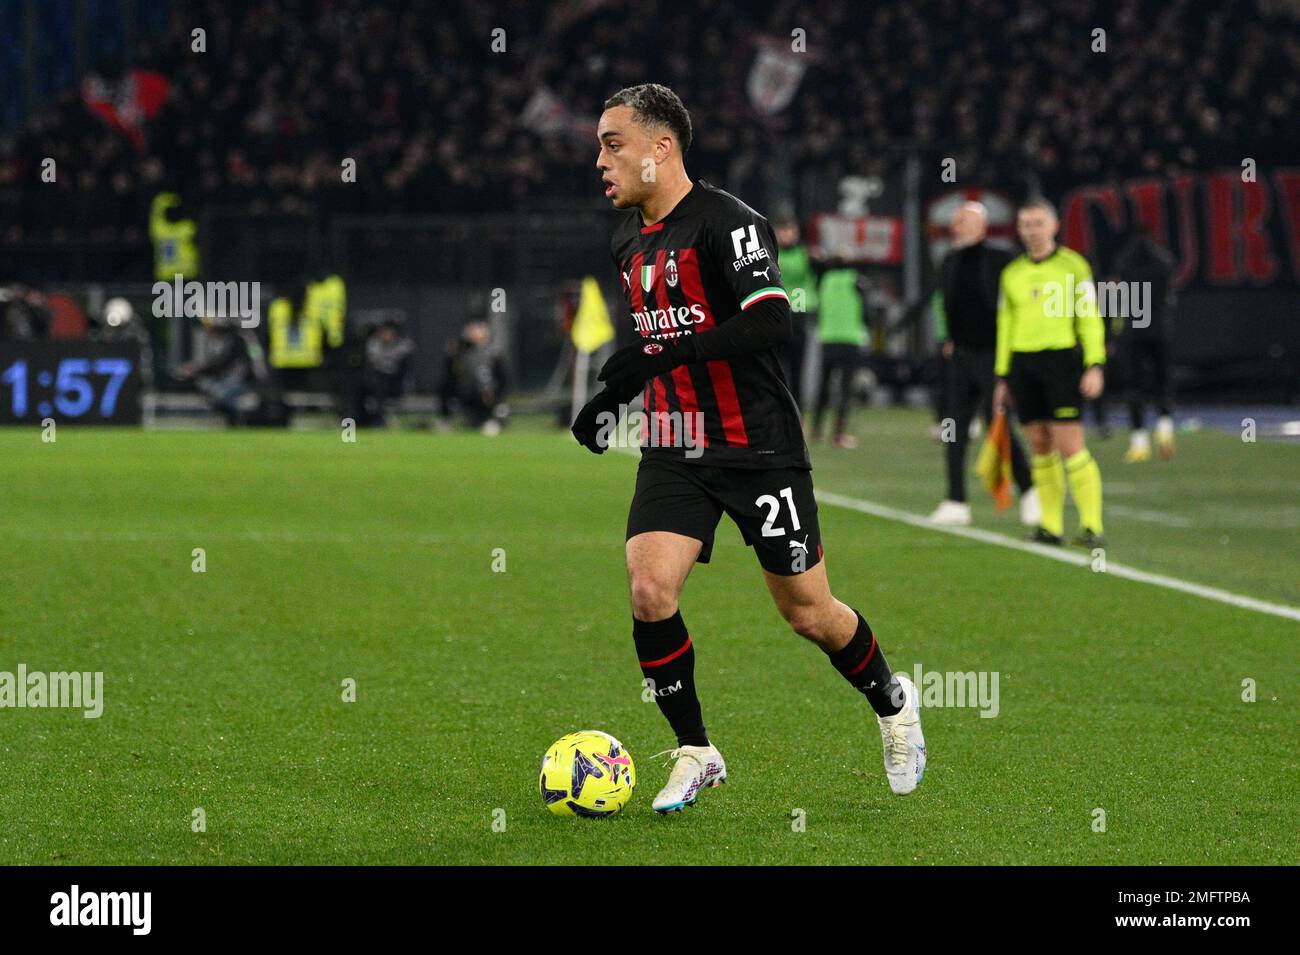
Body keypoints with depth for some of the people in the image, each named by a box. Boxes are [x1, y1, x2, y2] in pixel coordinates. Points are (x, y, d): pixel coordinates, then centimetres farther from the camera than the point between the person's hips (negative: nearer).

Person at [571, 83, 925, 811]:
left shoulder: (726, 221, -16)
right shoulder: (629, 243, 11)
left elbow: (771, 324, -28)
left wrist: (663, 357, -30)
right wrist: (613, 399, 16)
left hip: (759, 448, -6)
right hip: (675, 451, 6)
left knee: (807, 611, 3)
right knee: (650, 589, -14)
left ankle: (892, 704, 33)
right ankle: (695, 753, 2)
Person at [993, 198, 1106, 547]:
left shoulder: (1073, 266, 1)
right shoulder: (1012, 273, 13)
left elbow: (1090, 318, -1)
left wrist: (1095, 365, -9)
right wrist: (1002, 376, 16)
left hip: (1061, 359, -4)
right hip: (1022, 364, 4)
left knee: (1070, 446, -10)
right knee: (1040, 448, 4)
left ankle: (1092, 526, -7)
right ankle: (1050, 525, 8)